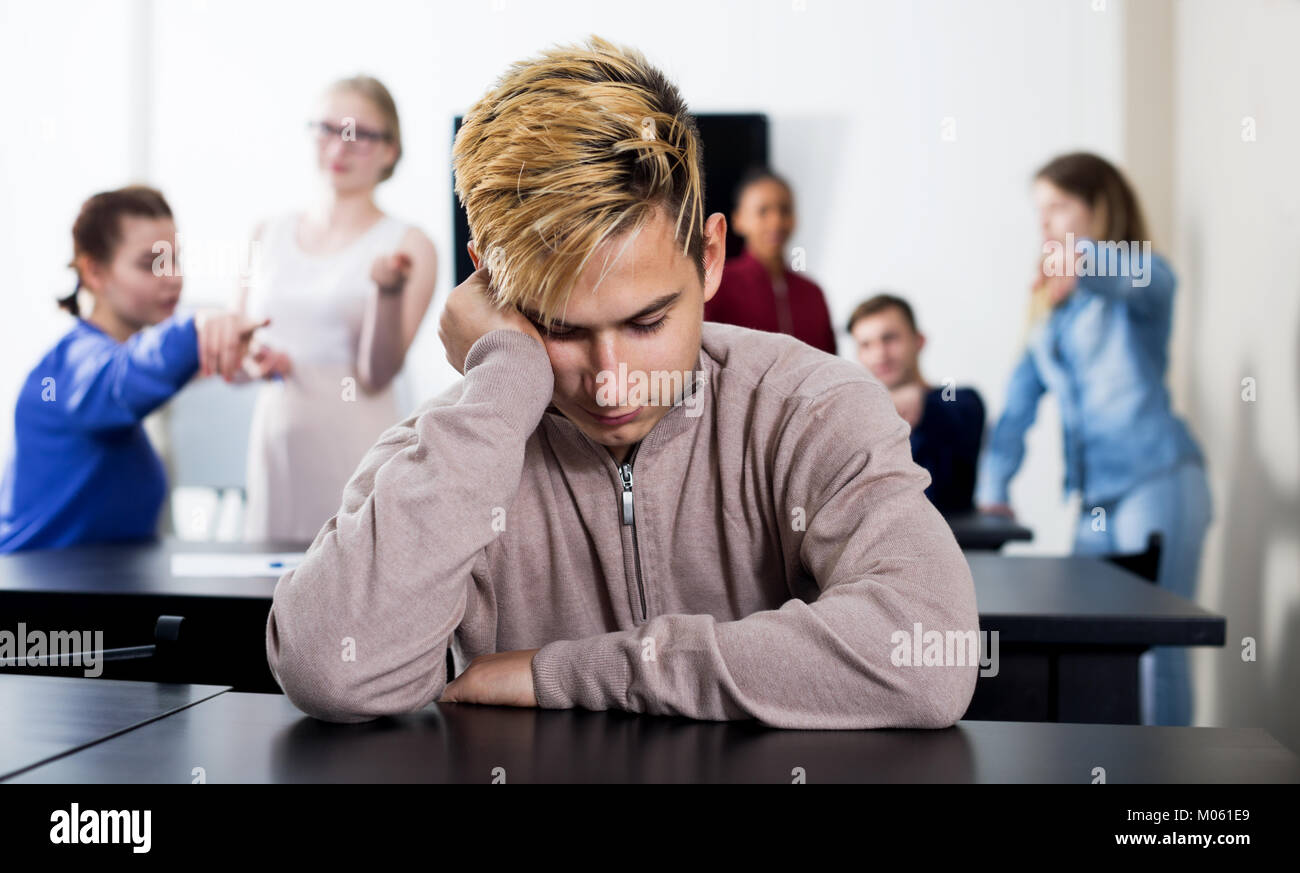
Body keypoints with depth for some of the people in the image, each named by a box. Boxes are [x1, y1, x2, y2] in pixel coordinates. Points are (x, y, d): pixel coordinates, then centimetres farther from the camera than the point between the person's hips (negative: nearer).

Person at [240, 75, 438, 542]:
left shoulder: (408, 246, -1)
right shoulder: (268, 236, 11)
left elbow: (377, 375, -9)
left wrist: (388, 289, -22)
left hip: (356, 450, -3)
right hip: (275, 445, 4)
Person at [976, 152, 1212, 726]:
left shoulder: (1141, 275, -1)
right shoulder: (1053, 304, 20)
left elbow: (1128, 278, -28)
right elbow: (1023, 395, 16)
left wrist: (1081, 262, -50)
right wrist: (992, 489, 9)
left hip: (1157, 480, -7)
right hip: (1098, 496, 7)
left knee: (1154, 643, -10)